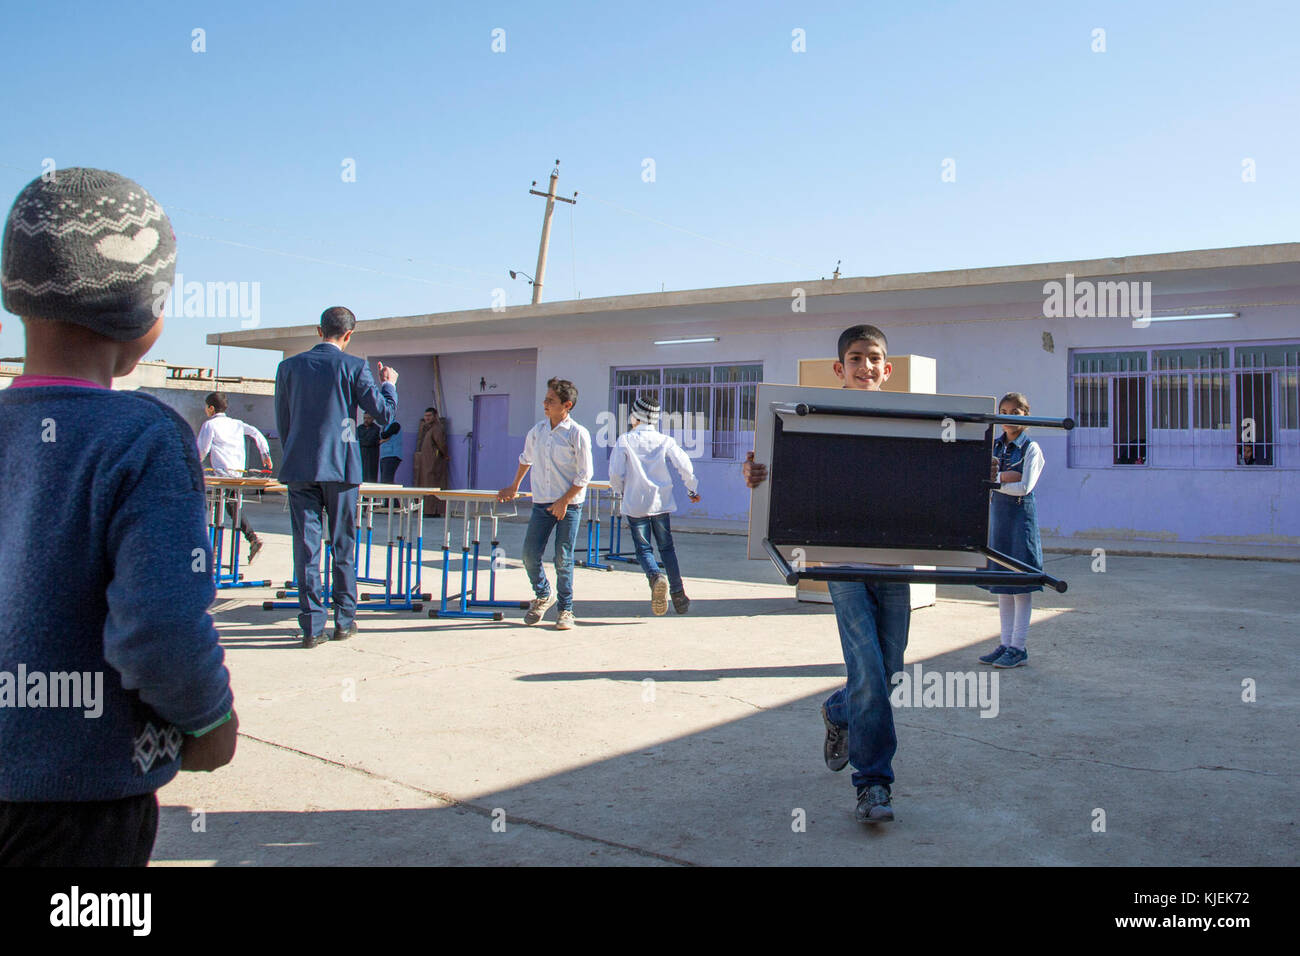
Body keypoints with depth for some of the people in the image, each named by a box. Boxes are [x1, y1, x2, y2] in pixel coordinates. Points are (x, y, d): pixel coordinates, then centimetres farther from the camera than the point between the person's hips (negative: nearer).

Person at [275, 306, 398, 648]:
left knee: (306, 547, 3)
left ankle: (312, 626, 3)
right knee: (343, 547, 10)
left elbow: (282, 423, 11)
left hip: (299, 467, 2)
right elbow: (384, 413, -3)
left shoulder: (289, 366, 5)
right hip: (340, 467, -2)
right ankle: (344, 620, 16)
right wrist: (388, 384, 16)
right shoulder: (354, 367, -4)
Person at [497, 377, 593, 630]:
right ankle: (542, 596, 27)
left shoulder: (577, 433, -9)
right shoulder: (537, 431, 7)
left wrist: (565, 501, -14)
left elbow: (585, 473, -9)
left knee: (563, 559, -3)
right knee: (530, 554, 1)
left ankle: (565, 610, 11)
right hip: (541, 503, 5)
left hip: (569, 505, -5)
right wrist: (514, 487, 32)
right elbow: (526, 459, 26)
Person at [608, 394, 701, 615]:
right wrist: (693, 489, 10)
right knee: (667, 547, 14)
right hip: (661, 502, 2)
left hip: (635, 504, -2)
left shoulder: (625, 441, -3)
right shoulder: (665, 441, 2)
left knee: (643, 549, 6)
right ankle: (678, 594, 10)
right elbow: (684, 466, -6)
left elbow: (616, 472, -7)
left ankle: (656, 577, -24)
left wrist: (620, 489, 14)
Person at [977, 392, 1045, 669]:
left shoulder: (1031, 449, -4)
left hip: (1020, 514, -6)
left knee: (1020, 583, -3)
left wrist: (994, 481, -6)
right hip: (996, 513, 6)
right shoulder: (993, 446, 11)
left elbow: (1024, 487, -14)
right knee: (1001, 580, 8)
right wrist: (1006, 476, -13)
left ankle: (1018, 648, 3)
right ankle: (1005, 644, 16)